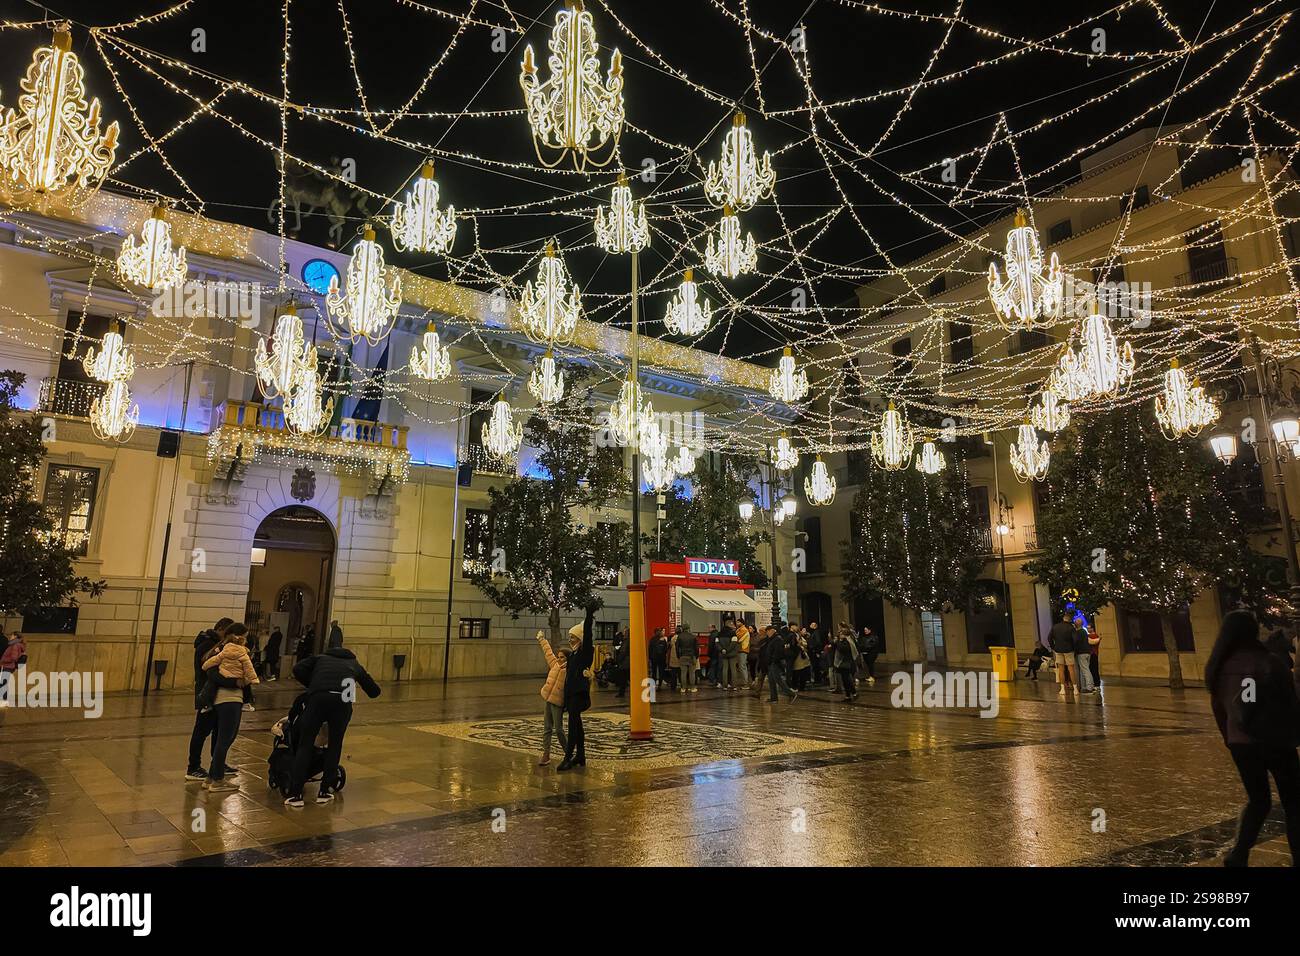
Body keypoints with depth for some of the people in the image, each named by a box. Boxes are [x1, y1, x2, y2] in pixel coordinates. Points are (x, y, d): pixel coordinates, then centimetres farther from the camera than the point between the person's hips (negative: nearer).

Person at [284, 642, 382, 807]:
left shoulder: (321, 658, 35)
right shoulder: (354, 664, 36)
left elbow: (298, 669, 16)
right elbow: (374, 691, 40)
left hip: (318, 697, -1)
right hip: (343, 701, 1)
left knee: (305, 744, 11)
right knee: (335, 745, 20)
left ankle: (295, 795, 8)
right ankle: (325, 791, 23)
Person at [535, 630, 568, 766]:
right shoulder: (555, 664, 7)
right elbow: (548, 651, 19)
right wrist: (542, 639, 31)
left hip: (558, 702, -6)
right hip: (547, 699, 6)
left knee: (558, 729, -2)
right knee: (547, 728, 8)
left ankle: (568, 753, 16)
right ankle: (546, 754, 14)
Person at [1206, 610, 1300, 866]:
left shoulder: (1218, 667, 1)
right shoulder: (1266, 661, -13)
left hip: (1239, 743, 4)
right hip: (1273, 740, -4)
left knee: (1257, 800, 18)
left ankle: (1238, 853, 5)